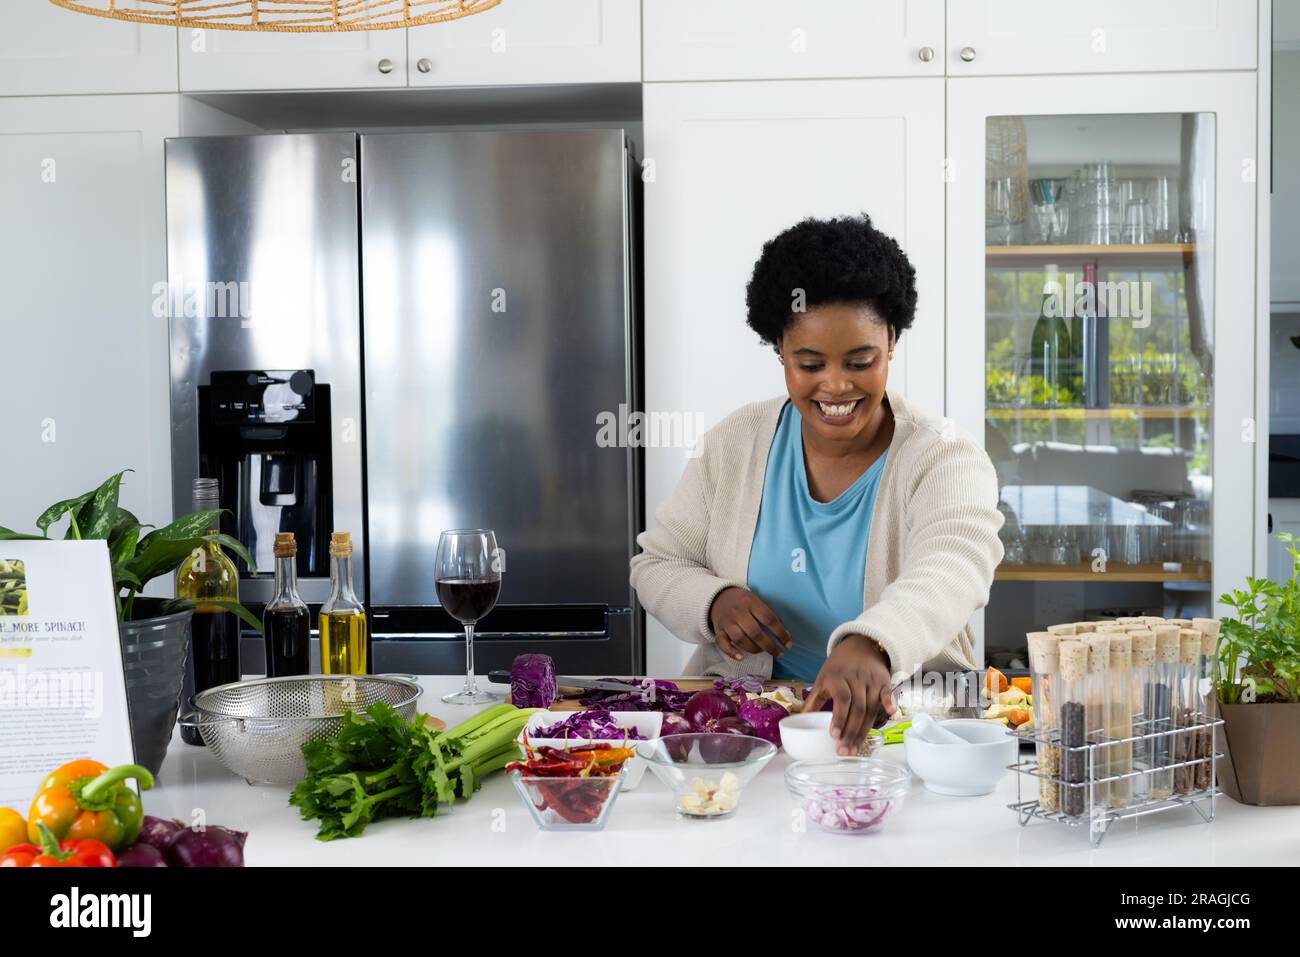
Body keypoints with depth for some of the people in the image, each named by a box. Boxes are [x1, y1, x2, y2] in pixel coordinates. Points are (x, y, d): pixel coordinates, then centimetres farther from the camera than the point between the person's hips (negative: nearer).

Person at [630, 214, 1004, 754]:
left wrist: (870, 645, -51)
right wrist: (714, 600, -15)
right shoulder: (734, 444, 5)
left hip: (900, 716, -1)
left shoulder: (946, 459, -7)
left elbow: (950, 570, -28)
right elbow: (656, 566, 10)